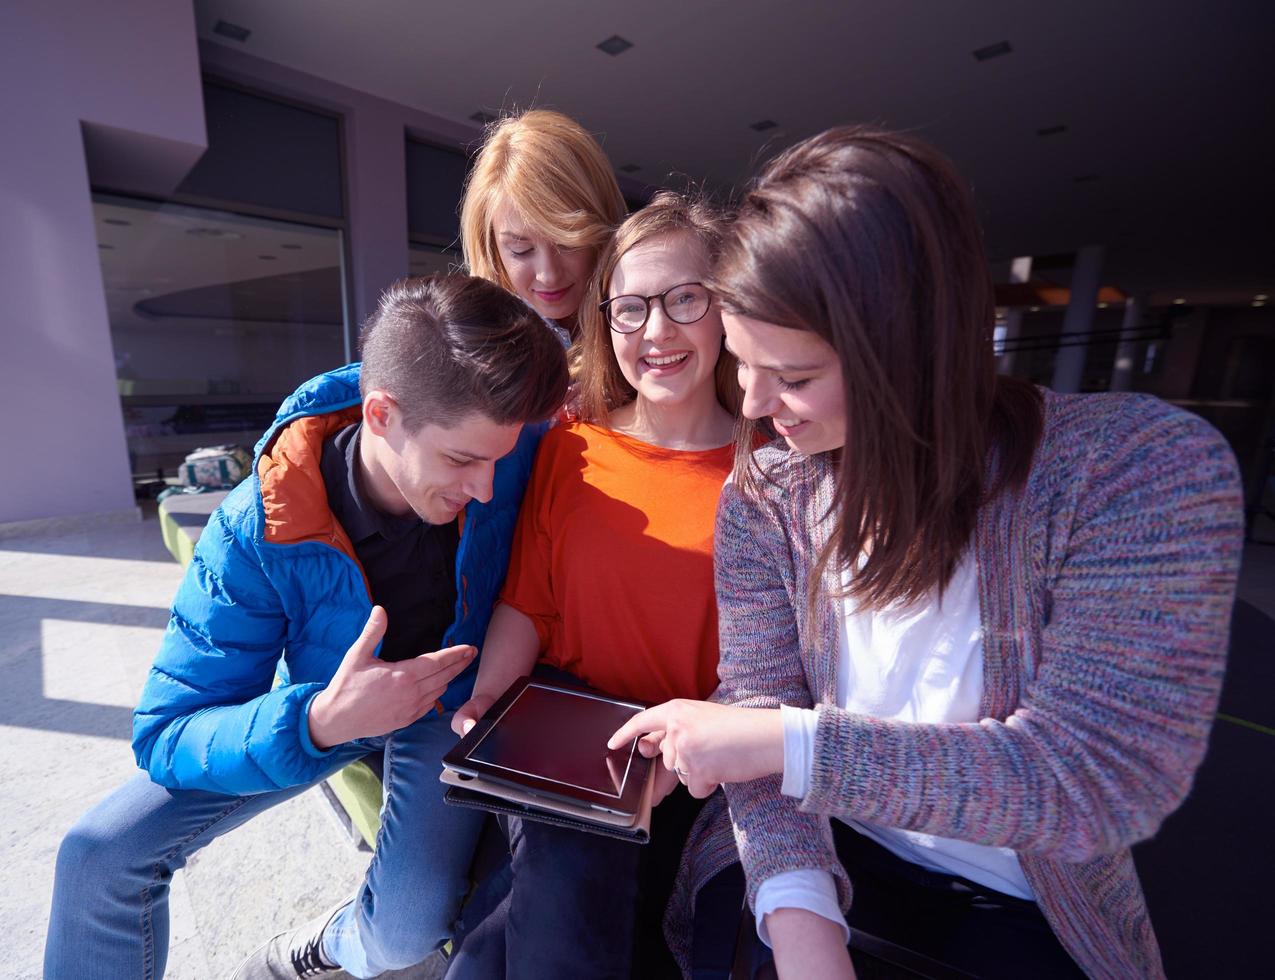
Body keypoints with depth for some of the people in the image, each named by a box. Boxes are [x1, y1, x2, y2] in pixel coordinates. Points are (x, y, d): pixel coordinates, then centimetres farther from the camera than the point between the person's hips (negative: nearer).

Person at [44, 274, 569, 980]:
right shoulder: (257, 534, -29)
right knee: (101, 855, -5)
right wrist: (321, 721, -44)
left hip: (457, 698, 0)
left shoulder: (517, 451, -29)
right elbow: (166, 734, -23)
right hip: (319, 705, 1)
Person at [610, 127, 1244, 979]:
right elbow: (759, 698, -12)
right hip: (830, 866, 2)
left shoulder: (1146, 469, -21)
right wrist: (798, 912, -26)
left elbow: (1099, 777, -24)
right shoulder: (763, 495, -12)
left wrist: (792, 742, -29)